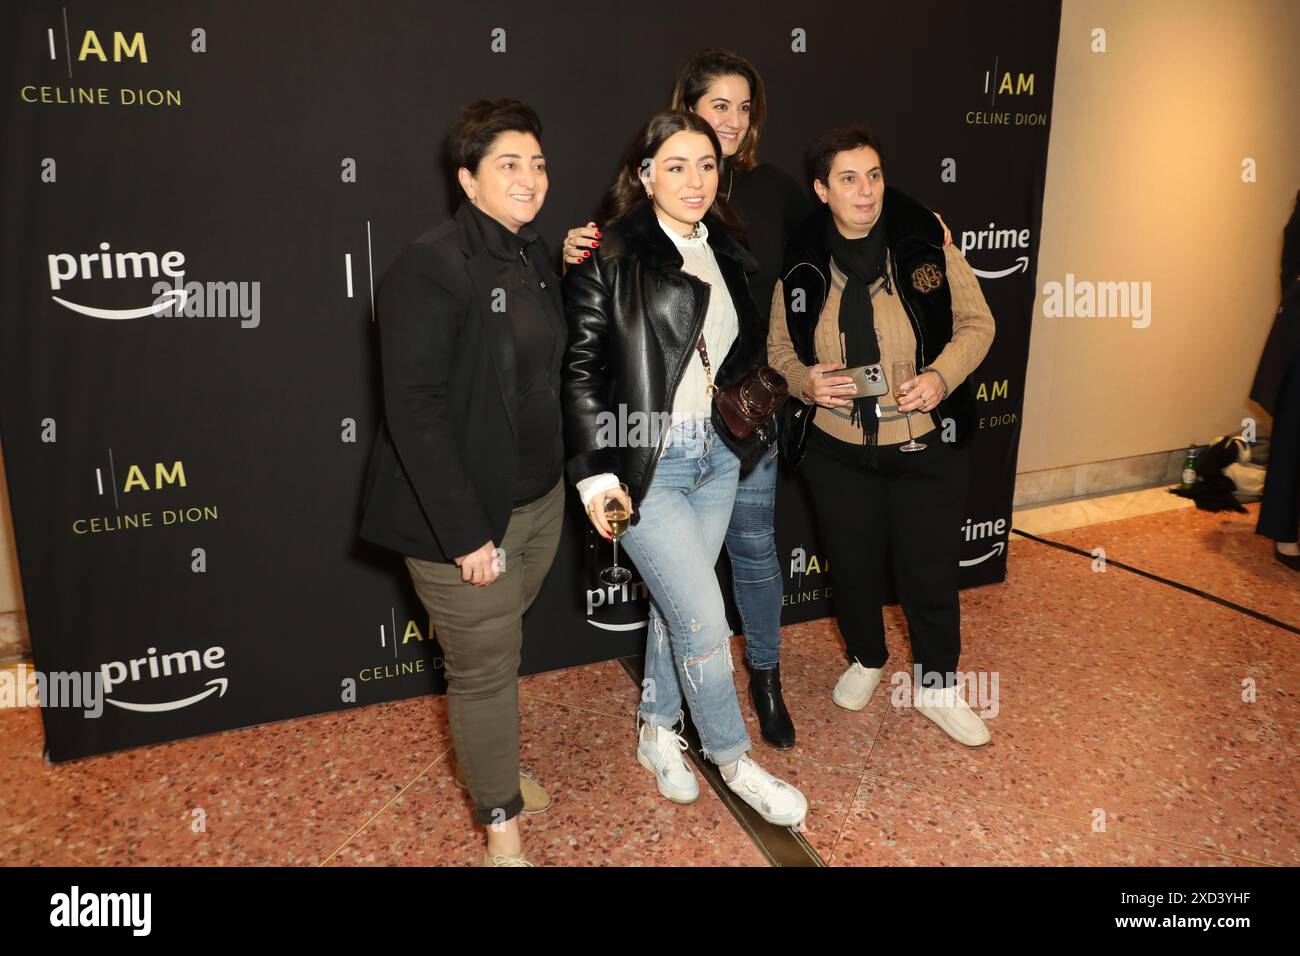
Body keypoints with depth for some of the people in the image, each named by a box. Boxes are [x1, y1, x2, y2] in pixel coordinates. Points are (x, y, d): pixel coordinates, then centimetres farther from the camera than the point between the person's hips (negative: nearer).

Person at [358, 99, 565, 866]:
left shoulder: (535, 256, 7)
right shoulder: (431, 268, -18)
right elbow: (415, 411, -22)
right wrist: (466, 531, -22)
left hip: (541, 498, 7)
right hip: (466, 512, -7)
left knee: (501, 649, 23)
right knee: (486, 668, 7)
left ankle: (494, 764, 48)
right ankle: (502, 829, 29)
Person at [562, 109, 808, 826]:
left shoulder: (725, 252, 8)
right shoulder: (609, 259, -12)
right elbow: (582, 369, -13)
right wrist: (597, 472, -15)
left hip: (716, 455, 6)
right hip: (646, 464, -6)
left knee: (677, 606, 17)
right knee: (705, 622, -1)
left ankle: (657, 733, 38)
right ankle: (733, 760, 22)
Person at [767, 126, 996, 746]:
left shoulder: (925, 241, -6)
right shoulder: (800, 262, -4)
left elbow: (976, 323, 0)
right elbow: (779, 348, 7)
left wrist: (942, 376, -18)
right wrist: (805, 380, -15)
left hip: (926, 445, -1)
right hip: (835, 447, 1)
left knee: (930, 569, 9)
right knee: (852, 565, 16)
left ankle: (937, 685, 32)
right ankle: (865, 660, 44)